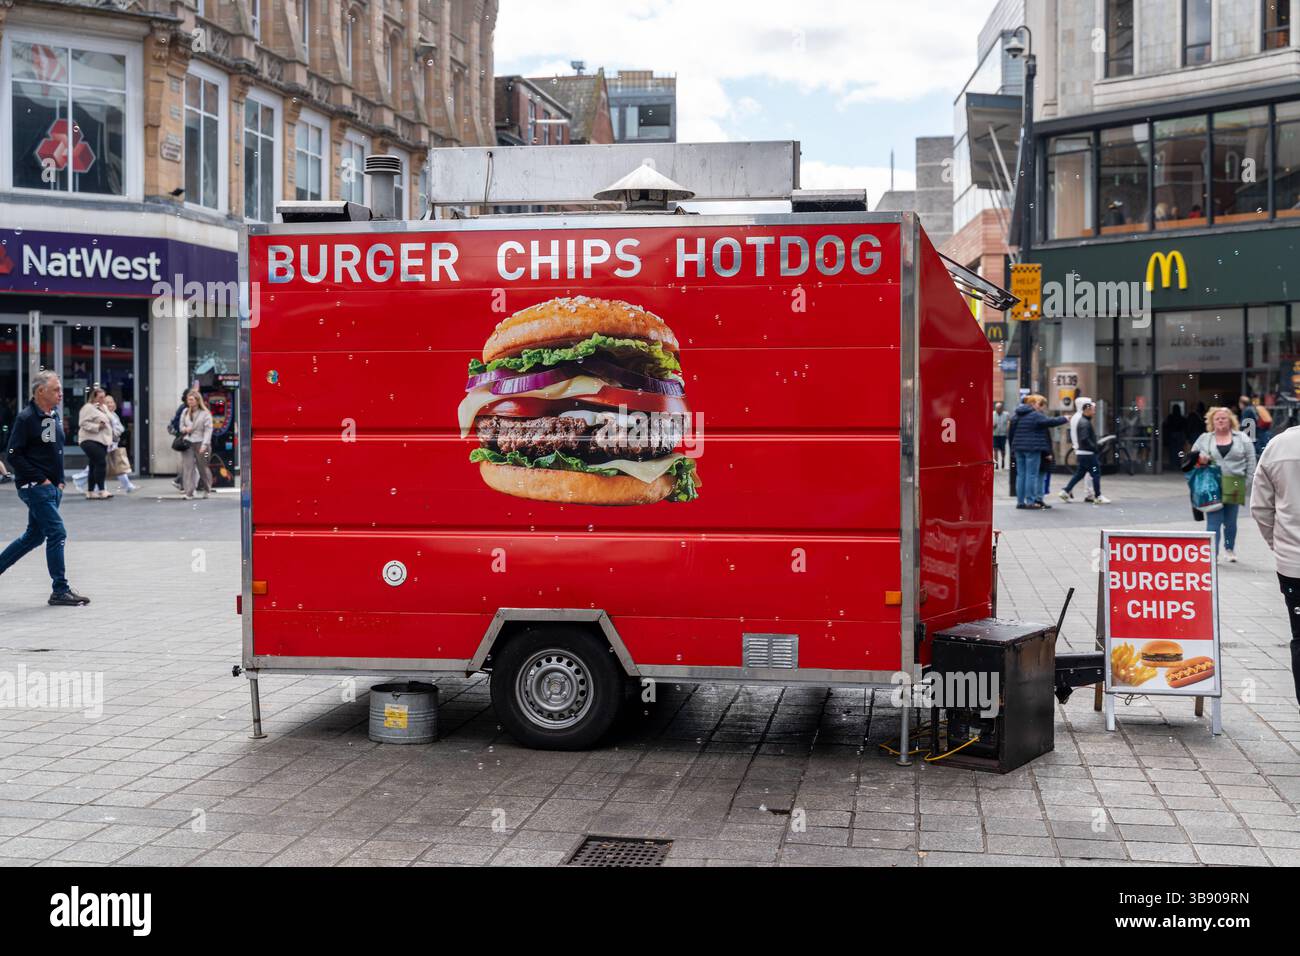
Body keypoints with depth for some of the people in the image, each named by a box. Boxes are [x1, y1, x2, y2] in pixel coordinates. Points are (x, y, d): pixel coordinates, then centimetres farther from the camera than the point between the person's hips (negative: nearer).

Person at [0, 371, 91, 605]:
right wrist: (40, 479, -16)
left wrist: (60, 480, 11)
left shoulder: (54, 416, 12)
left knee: (35, 535, 16)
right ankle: (60, 590, -4)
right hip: (34, 487, -8)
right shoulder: (26, 418, -13)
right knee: (57, 534, -9)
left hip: (52, 488, 8)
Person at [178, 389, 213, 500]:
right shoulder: (185, 412, 12)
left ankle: (206, 489, 28)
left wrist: (205, 444, -18)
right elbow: (181, 425, 22)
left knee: (202, 467, 7)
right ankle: (188, 492, -9)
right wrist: (184, 429, -4)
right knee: (187, 467, -7)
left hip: (200, 443, -4)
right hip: (187, 443, 4)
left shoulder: (205, 413, -4)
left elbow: (208, 430, -9)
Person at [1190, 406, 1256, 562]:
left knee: (1230, 521, 12)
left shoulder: (1242, 439, 6)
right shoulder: (1204, 439, 8)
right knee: (1213, 521, -7)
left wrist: (1247, 482, -1)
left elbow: (1250, 461, 6)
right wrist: (1199, 459, -9)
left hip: (1233, 486, 1)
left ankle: (1230, 549, 33)